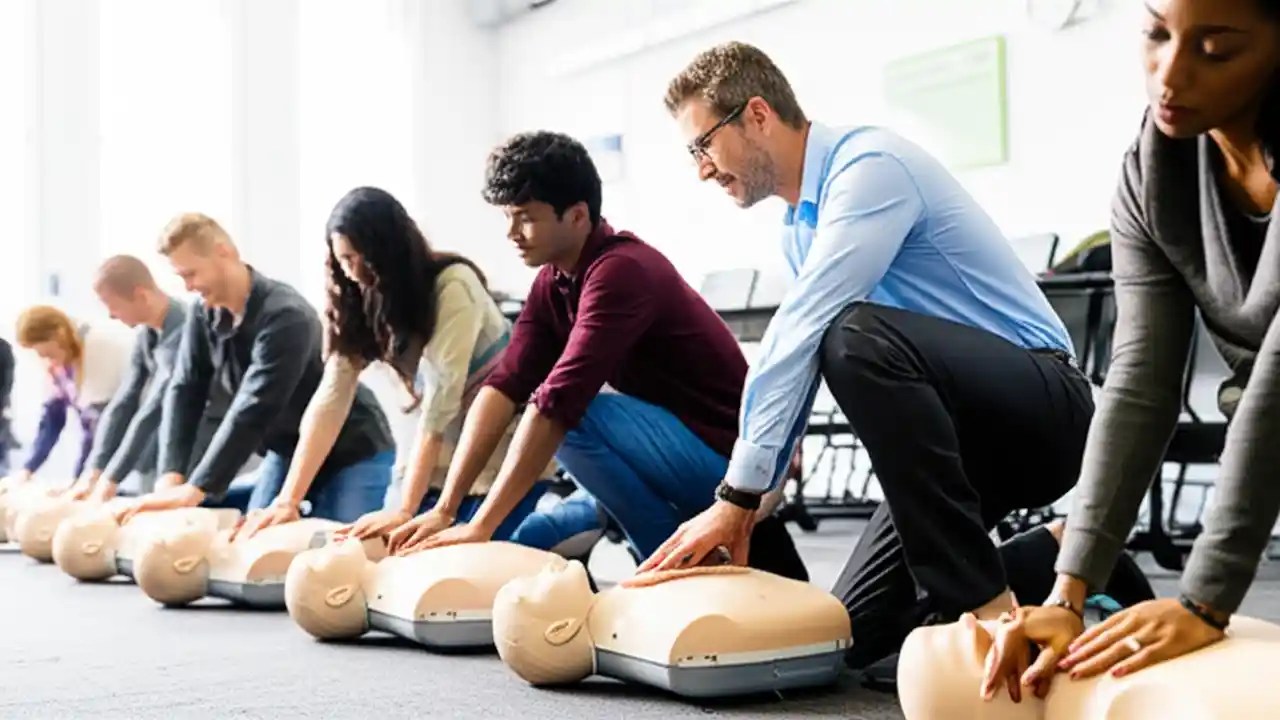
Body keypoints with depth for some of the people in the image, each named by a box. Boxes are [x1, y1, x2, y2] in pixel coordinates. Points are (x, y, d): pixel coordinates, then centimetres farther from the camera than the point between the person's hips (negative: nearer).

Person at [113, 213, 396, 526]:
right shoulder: (204, 313, -5)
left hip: (352, 454, -7)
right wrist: (170, 477, -23)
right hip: (288, 449, 8)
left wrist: (193, 491, -39)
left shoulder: (284, 316, -30)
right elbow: (184, 392, -9)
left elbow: (253, 411, -36)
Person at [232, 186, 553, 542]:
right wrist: (288, 500, -16)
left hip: (503, 450, -6)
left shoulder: (452, 285, -21)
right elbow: (330, 400, -8)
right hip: (445, 453, 6)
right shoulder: (360, 303, 0)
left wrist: (404, 510, -28)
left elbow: (440, 402, -25)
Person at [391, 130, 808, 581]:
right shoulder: (553, 282, 4)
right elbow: (505, 386, -5)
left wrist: (481, 526, -31)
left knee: (576, 419, -25)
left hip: (728, 453, -9)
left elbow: (559, 399, -30)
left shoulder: (621, 271, -23)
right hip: (678, 442, 9)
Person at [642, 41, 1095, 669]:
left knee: (858, 338, -38)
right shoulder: (802, 224, 10)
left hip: (1040, 403, -9)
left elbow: (798, 339, -26)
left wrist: (736, 495, -25)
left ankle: (985, 607, -27)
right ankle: (1050, 561, 18)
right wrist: (749, 499, 5)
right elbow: (798, 361, 12)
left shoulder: (869, 167, -19)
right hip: (958, 422, 9)